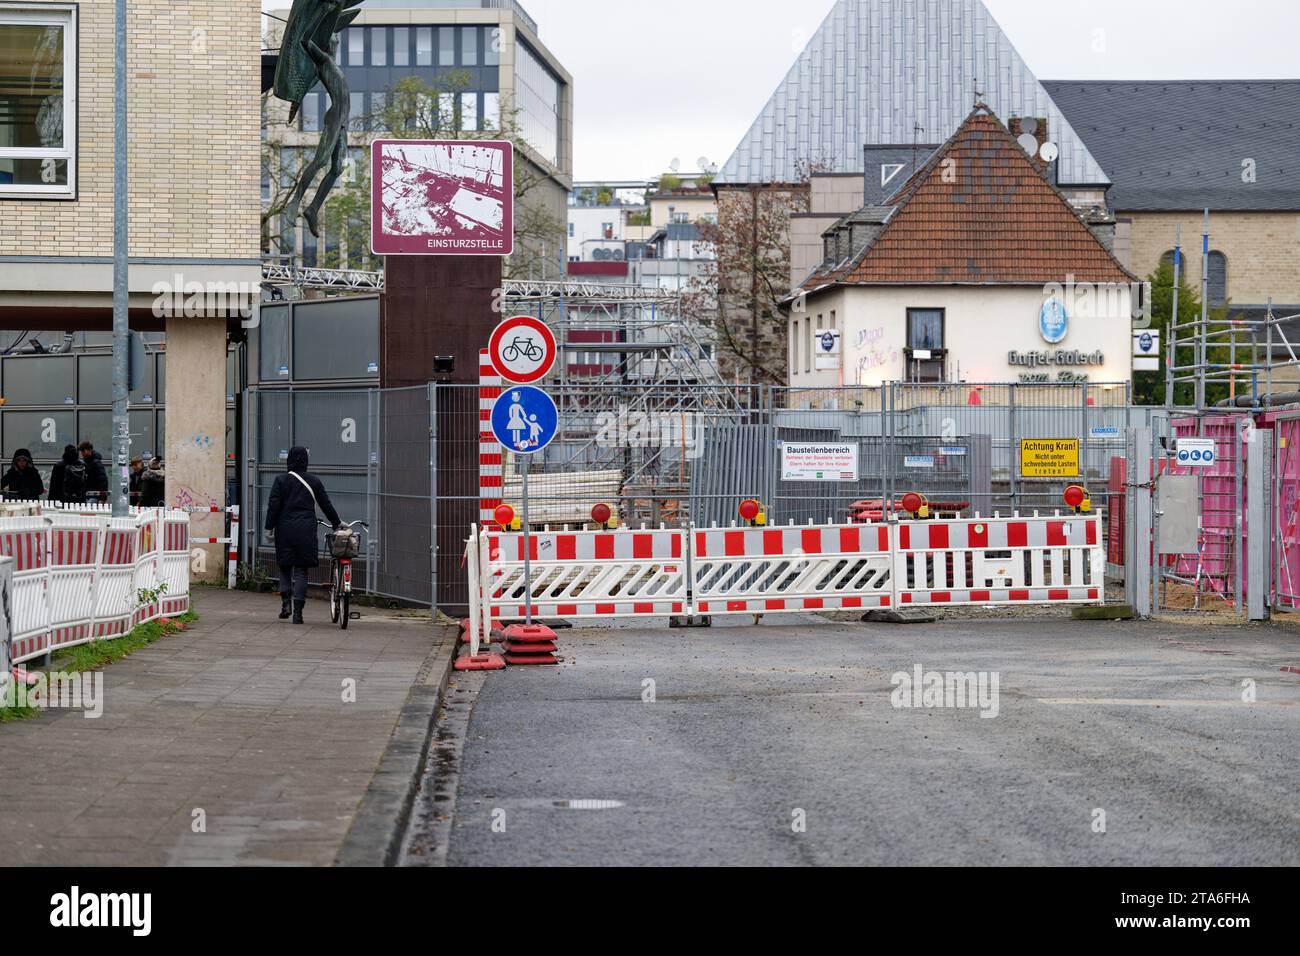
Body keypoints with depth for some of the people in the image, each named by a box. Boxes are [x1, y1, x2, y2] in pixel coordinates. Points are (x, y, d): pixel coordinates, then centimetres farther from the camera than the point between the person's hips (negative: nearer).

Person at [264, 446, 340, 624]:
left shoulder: (281, 480, -1)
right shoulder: (314, 482, 4)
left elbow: (273, 506, -4)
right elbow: (326, 505, 11)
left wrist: (269, 527, 2)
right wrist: (336, 524, 23)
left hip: (285, 529, -1)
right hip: (306, 530, 1)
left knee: (285, 566, 14)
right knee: (301, 570, 3)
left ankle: (285, 602, -3)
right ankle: (298, 611, -3)